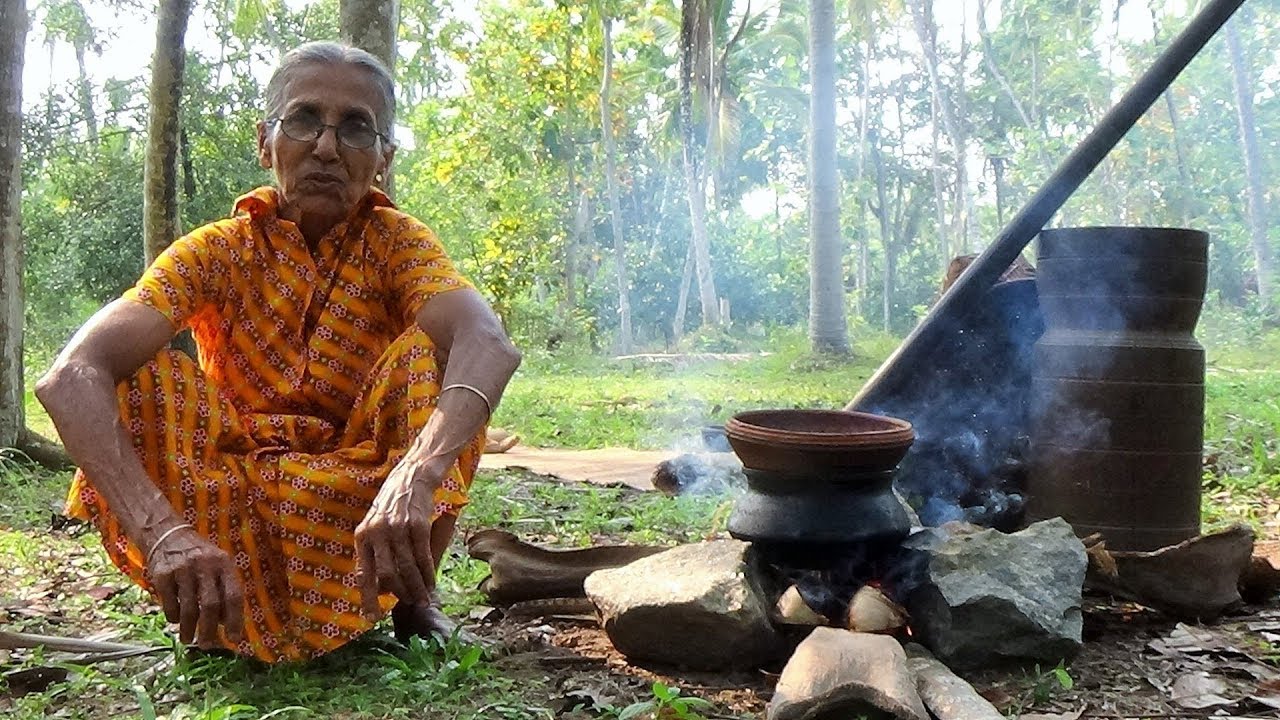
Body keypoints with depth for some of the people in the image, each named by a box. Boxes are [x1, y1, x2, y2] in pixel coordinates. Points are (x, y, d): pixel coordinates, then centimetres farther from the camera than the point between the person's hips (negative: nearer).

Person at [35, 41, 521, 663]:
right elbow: (69, 377, -27)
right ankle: (199, 604, -7)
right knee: (137, 376, -22)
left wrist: (414, 478, -53)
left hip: (362, 506, 0)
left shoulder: (396, 242, -10)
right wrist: (162, 530, -45)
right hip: (236, 506, 0)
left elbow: (488, 342, -33)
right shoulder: (217, 251, -10)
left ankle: (415, 600, -11)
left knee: (427, 353, -24)